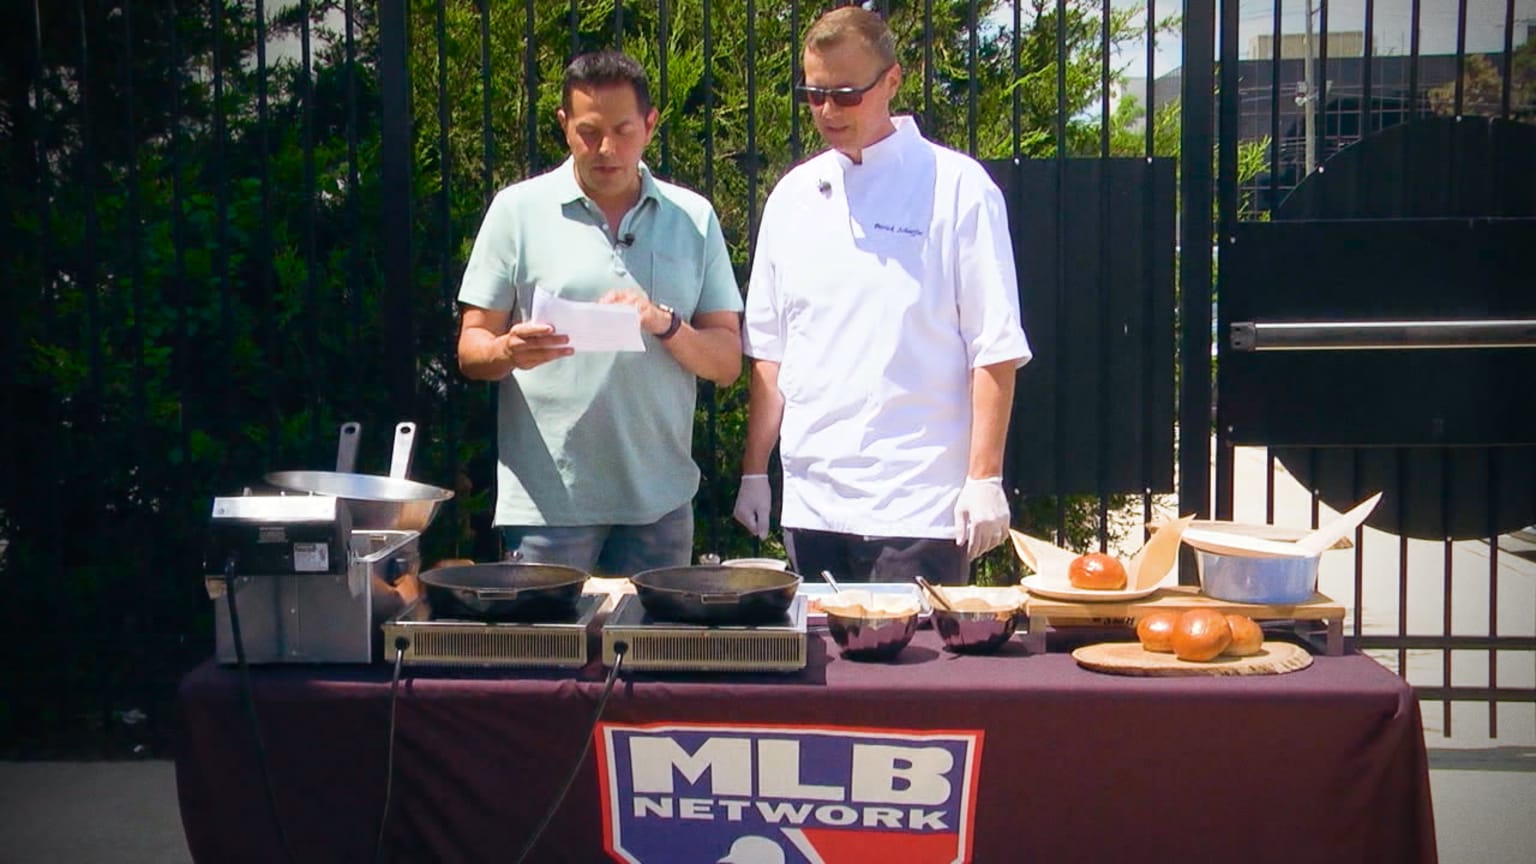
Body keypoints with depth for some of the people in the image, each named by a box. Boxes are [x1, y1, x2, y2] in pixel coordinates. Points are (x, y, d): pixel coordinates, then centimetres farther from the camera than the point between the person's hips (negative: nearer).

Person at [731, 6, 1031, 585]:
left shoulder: (955, 188, -4)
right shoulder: (793, 195, 11)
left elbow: (996, 349, -5)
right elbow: (768, 347, 14)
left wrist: (984, 479, -10)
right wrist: (754, 471, 11)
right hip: (809, 503, 5)